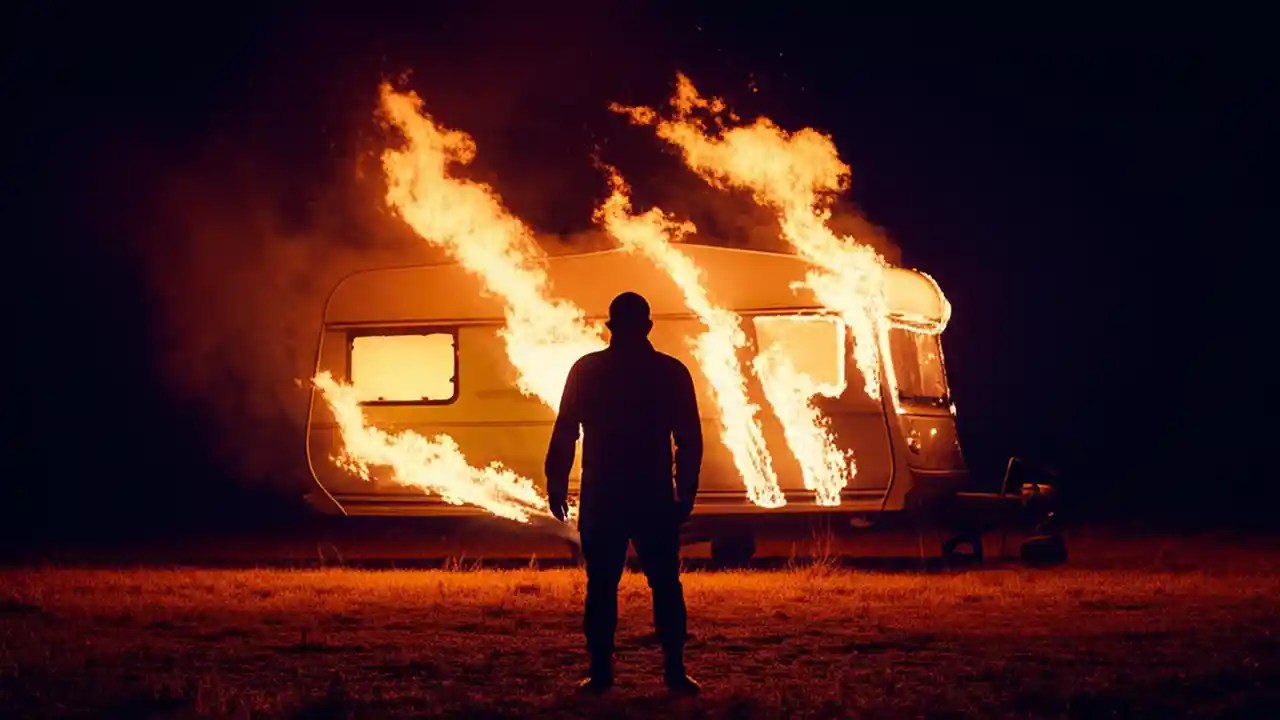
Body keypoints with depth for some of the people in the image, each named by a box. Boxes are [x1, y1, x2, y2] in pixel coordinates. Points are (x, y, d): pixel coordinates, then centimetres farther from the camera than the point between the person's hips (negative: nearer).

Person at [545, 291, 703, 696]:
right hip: (655, 498, 0)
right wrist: (686, 492, 6)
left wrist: (557, 487, 8)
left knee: (601, 587, 5)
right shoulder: (671, 372, 0)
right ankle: (675, 672, -1)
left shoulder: (586, 371, -1)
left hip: (602, 498, 0)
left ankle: (601, 673, 1)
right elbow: (690, 440, -1)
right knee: (665, 585, 5)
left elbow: (564, 435, 0)